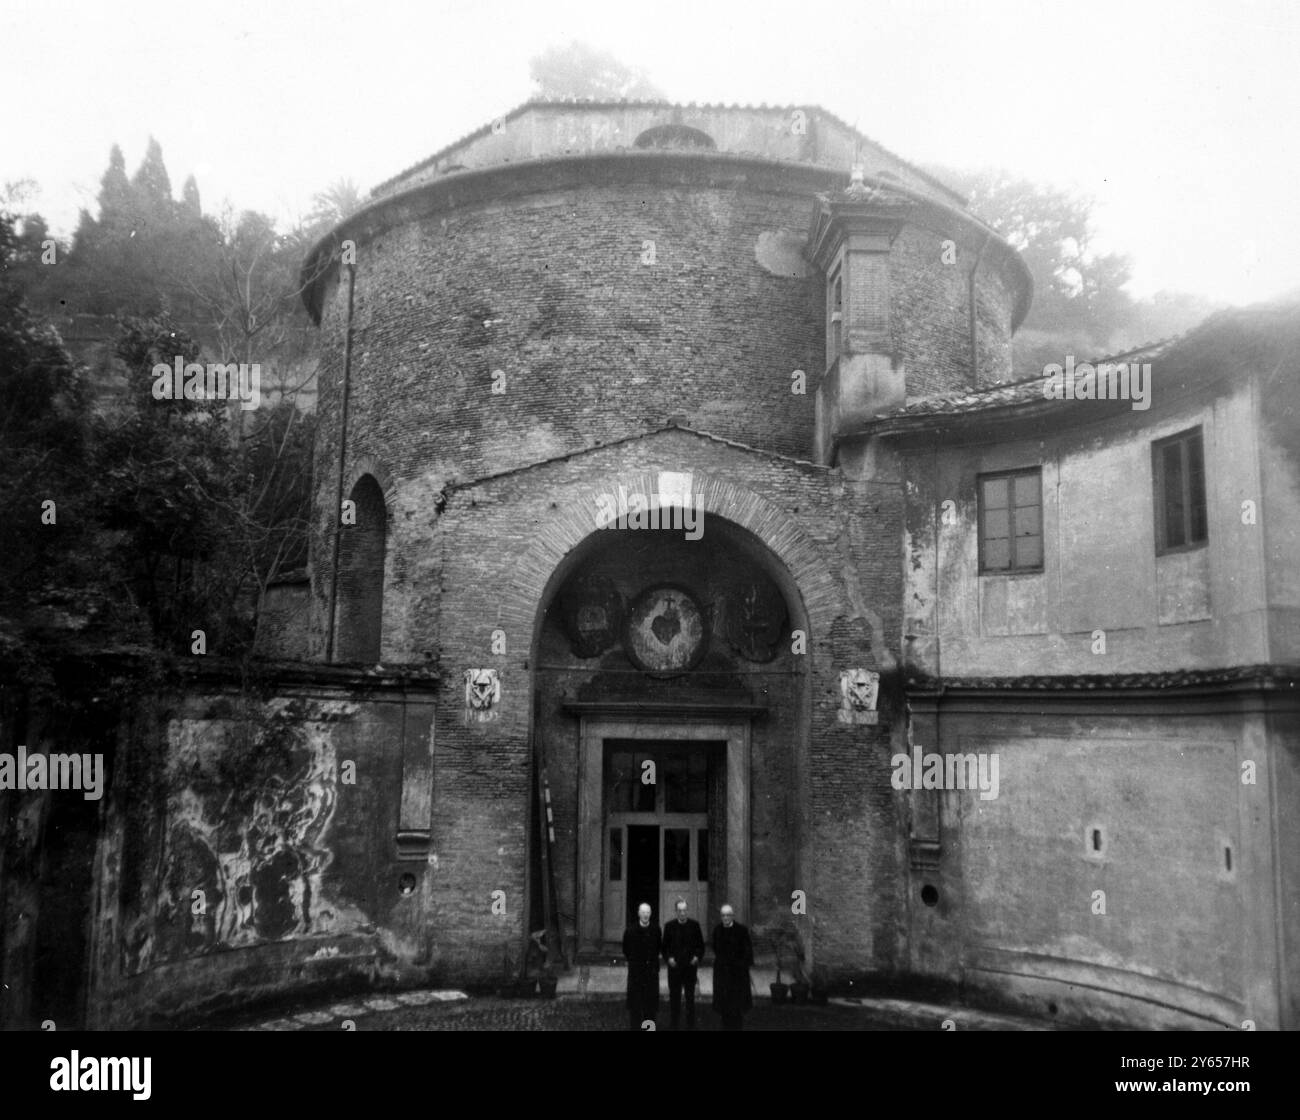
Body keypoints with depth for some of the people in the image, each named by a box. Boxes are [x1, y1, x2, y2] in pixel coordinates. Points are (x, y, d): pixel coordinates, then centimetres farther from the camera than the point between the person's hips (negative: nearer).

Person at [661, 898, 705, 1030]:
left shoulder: (694, 925, 0)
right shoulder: (669, 926, 0)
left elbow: (700, 945, 6)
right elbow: (665, 947, 6)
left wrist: (697, 956, -10)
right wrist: (668, 958, -11)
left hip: (690, 966, 0)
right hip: (674, 966, 0)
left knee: (690, 998, 4)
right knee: (674, 998, 6)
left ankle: (691, 1026, 12)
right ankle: (675, 1025, 16)